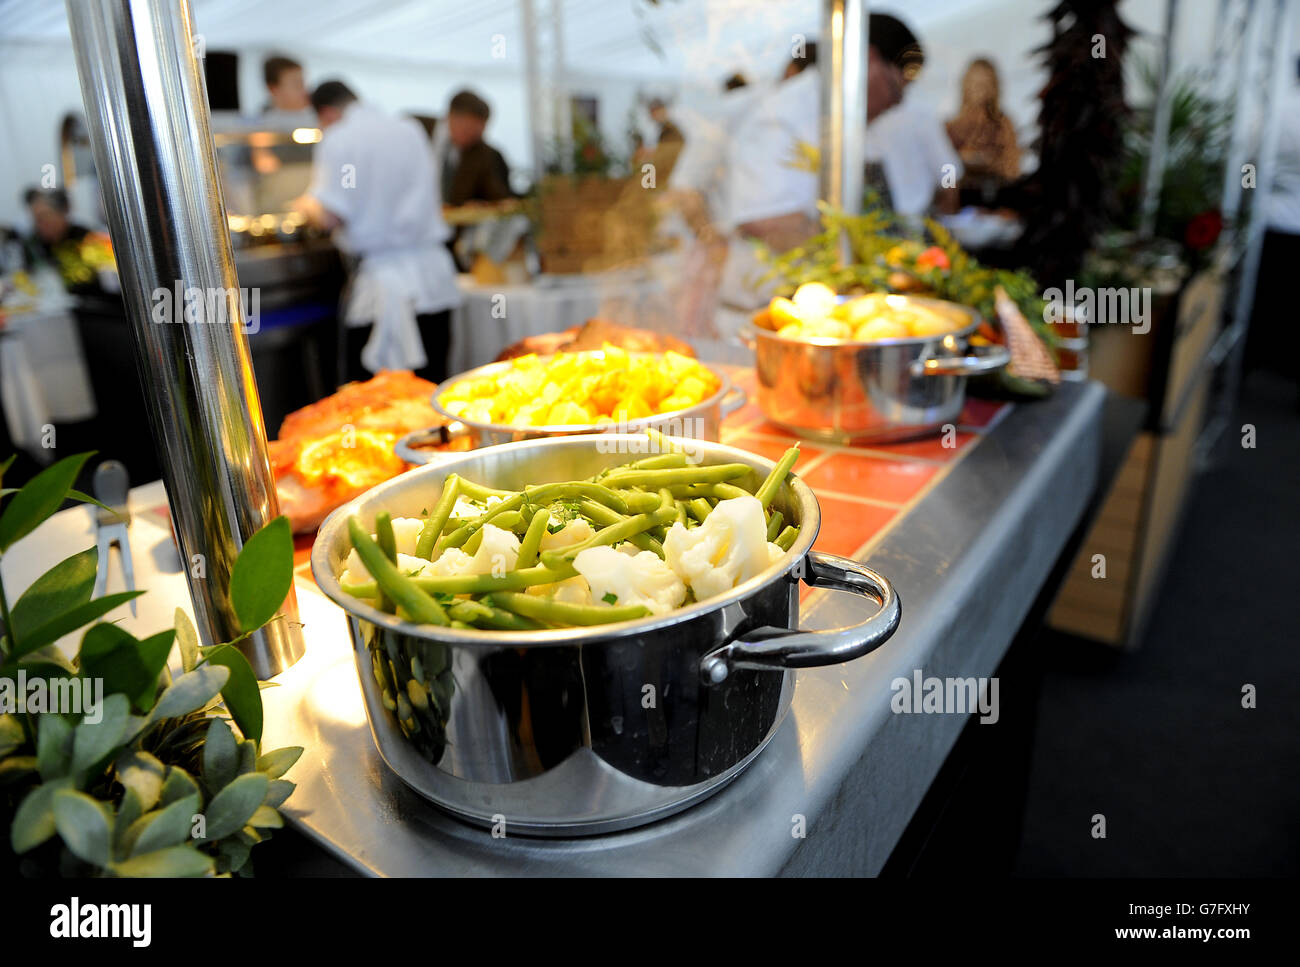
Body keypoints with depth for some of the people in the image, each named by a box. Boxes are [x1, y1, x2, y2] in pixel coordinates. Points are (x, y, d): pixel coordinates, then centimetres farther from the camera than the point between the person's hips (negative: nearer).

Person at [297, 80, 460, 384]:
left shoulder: (338, 140, -3)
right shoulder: (411, 129, 13)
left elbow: (329, 216, -11)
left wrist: (307, 204, 11)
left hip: (381, 277, -5)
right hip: (434, 273, 5)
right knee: (431, 385, 7)